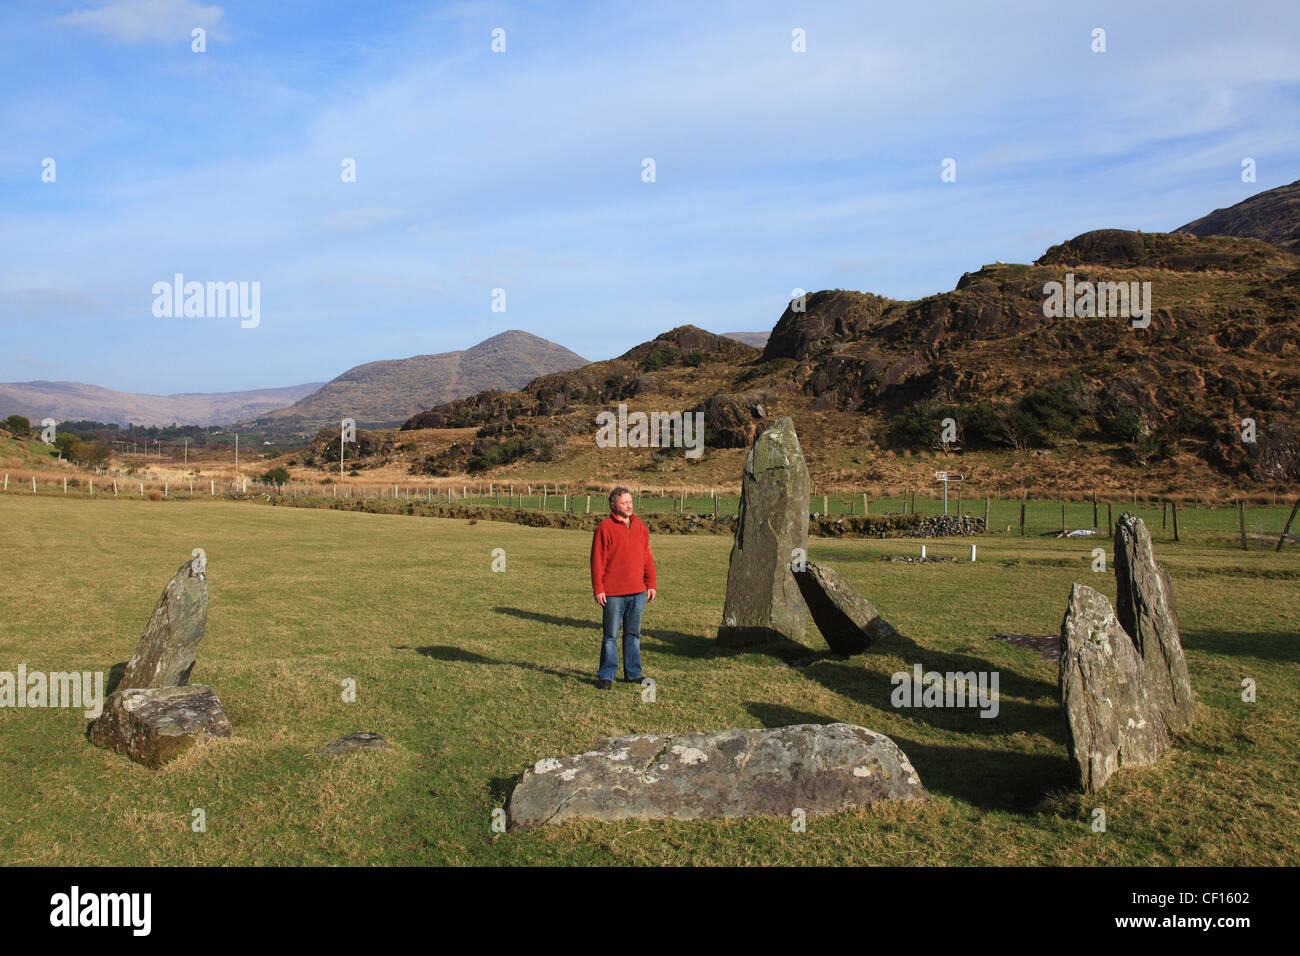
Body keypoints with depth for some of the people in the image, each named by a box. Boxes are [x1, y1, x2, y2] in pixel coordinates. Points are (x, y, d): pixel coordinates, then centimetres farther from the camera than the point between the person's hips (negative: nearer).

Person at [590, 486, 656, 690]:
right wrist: (598, 589, -10)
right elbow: (597, 560, -7)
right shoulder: (604, 528, -5)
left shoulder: (640, 527, 11)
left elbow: (647, 557, 15)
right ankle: (606, 675, 9)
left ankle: (633, 672, 22)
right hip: (613, 593, -5)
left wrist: (651, 584, 12)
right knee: (611, 635, 1)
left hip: (638, 592, 5)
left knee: (634, 634, 13)